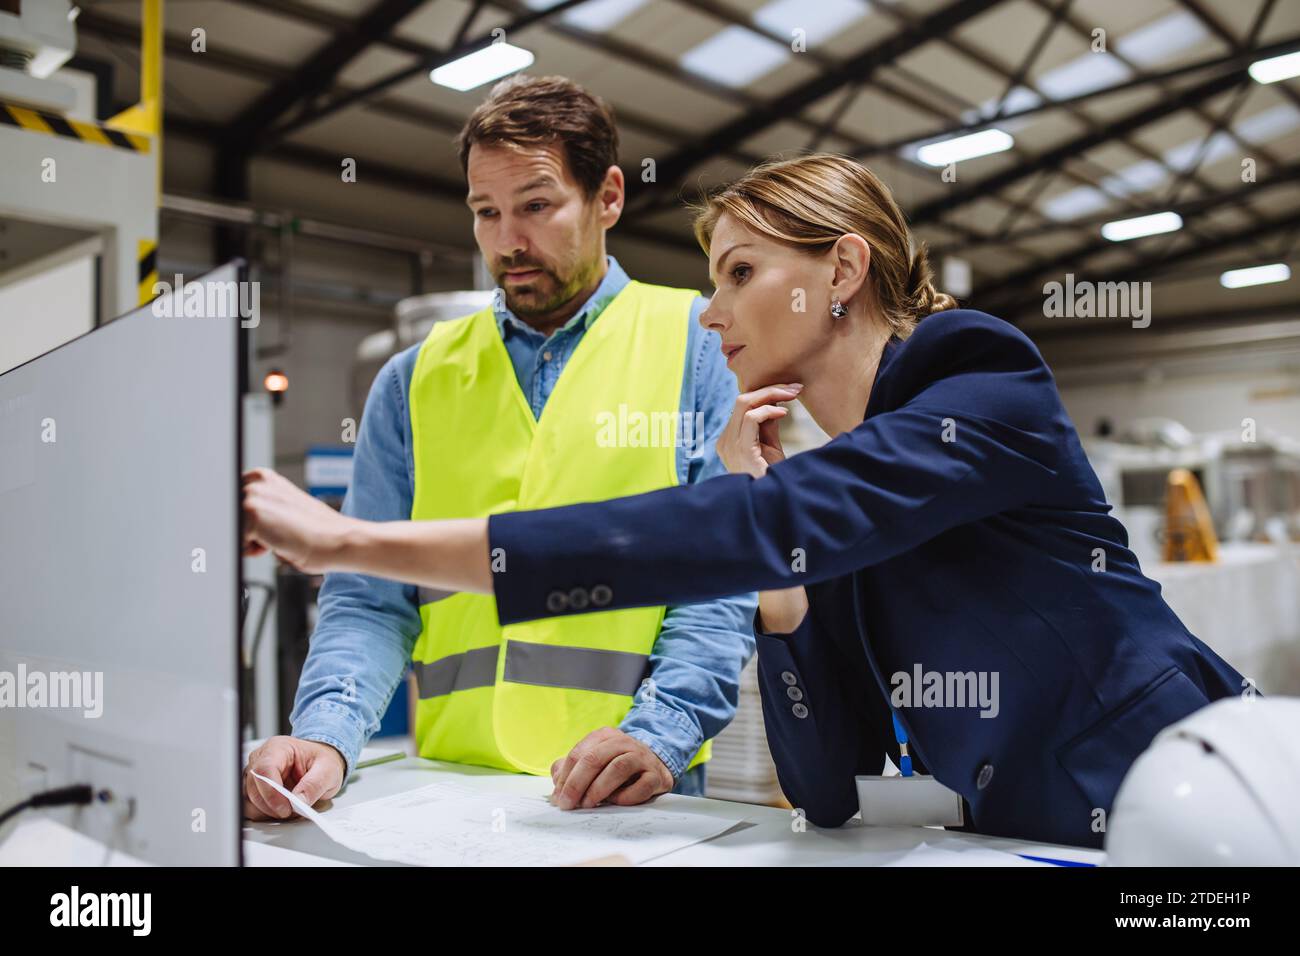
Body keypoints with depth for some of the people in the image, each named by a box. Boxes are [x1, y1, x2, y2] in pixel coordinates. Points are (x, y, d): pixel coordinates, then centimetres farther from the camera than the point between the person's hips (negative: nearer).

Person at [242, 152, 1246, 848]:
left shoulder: (989, 400, -13)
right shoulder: (839, 495, 5)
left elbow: (731, 535, -28)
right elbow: (830, 791, -1)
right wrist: (772, 535, -9)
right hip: (1026, 840, 5)